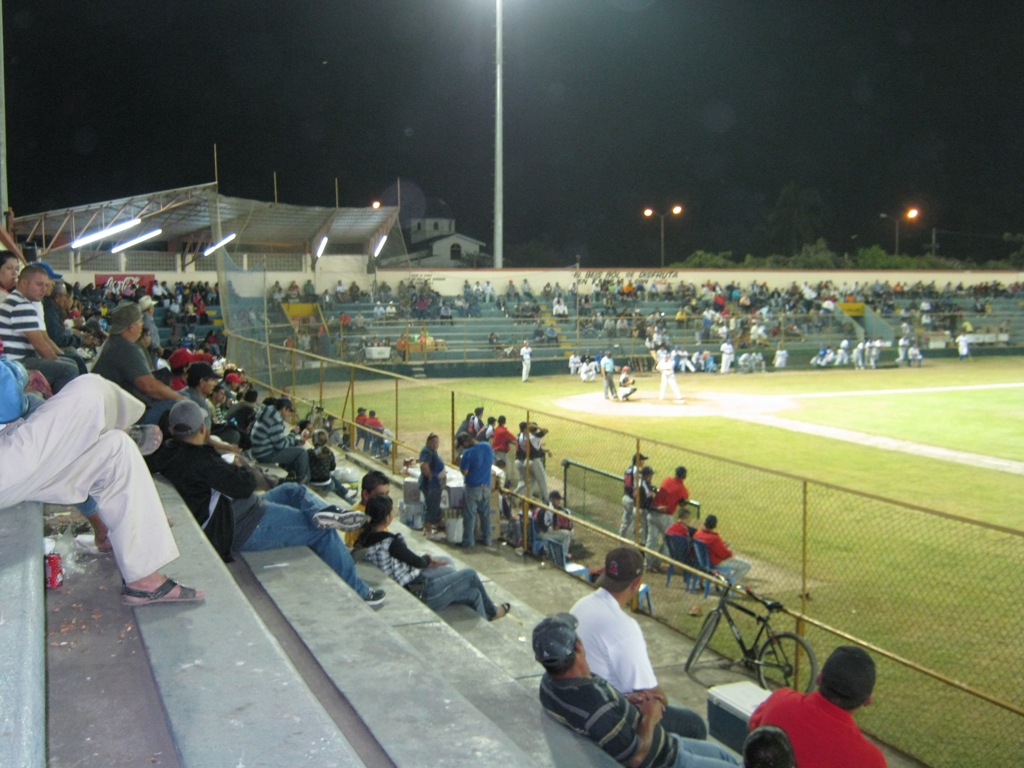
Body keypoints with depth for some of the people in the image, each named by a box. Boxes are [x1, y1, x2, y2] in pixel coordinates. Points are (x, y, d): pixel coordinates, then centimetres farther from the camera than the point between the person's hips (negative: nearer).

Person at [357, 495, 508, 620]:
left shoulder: (366, 537, -3)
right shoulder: (389, 542, -30)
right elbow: (417, 561, -14)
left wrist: (426, 560, 5)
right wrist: (428, 559, 7)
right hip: (419, 594, -9)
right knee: (471, 574, 9)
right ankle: (491, 612, 35)